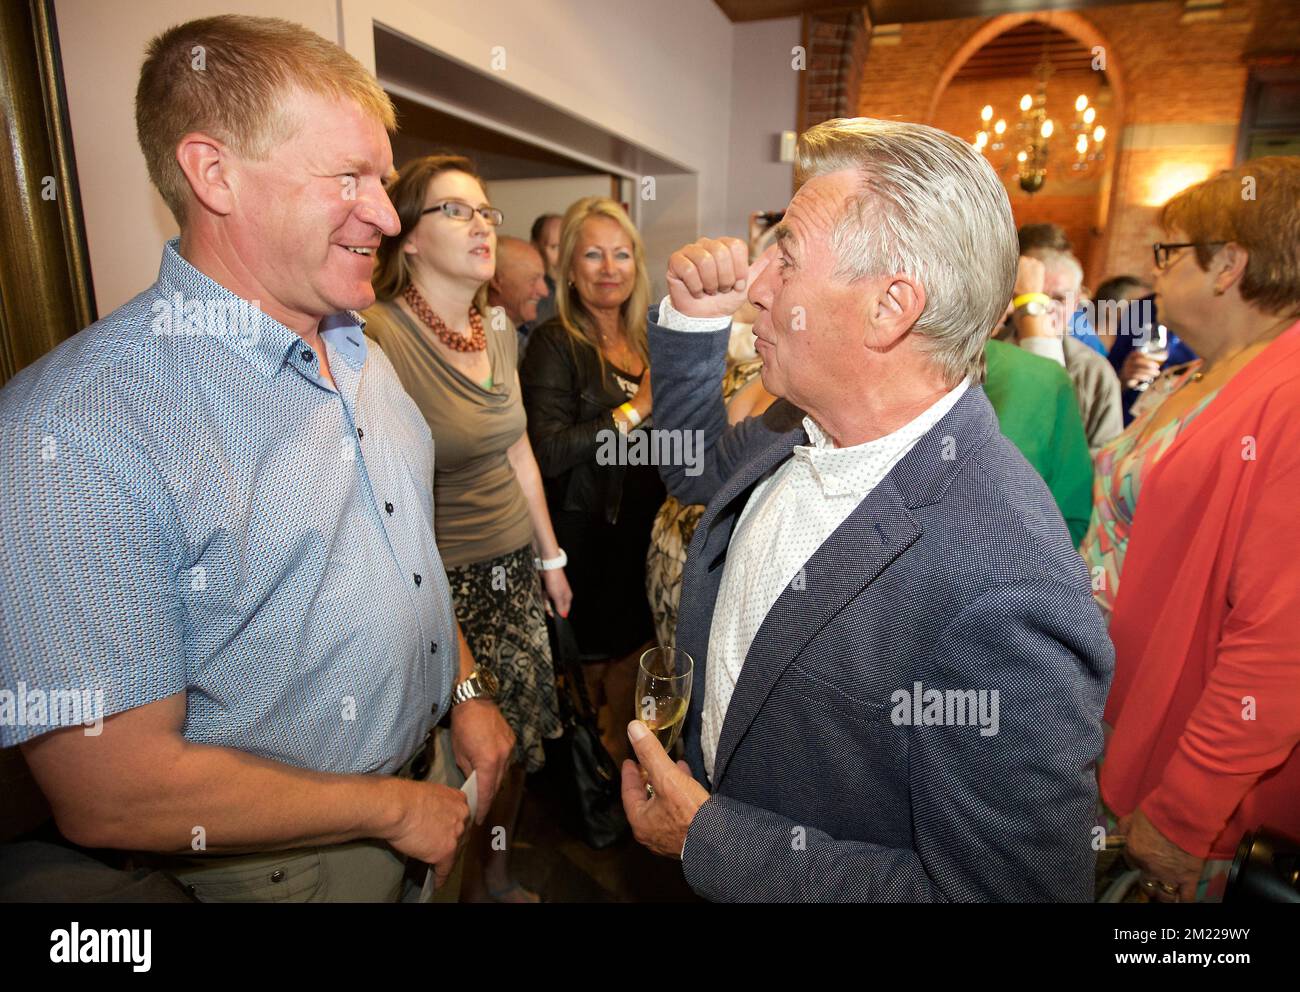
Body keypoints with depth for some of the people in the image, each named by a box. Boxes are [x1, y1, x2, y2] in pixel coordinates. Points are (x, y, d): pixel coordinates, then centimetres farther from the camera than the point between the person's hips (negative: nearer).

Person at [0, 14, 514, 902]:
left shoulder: (363, 355, 0)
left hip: (433, 762, 7)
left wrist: (467, 690, 2)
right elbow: (111, 794, -24)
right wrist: (395, 808, -16)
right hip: (285, 859, -6)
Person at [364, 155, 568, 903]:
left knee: (519, 742, 19)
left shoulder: (500, 331, 5)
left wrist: (549, 556, 16)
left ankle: (497, 876, 45)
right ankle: (465, 886, 41)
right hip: (444, 583, -7)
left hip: (516, 568, 7)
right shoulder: (378, 337, -19)